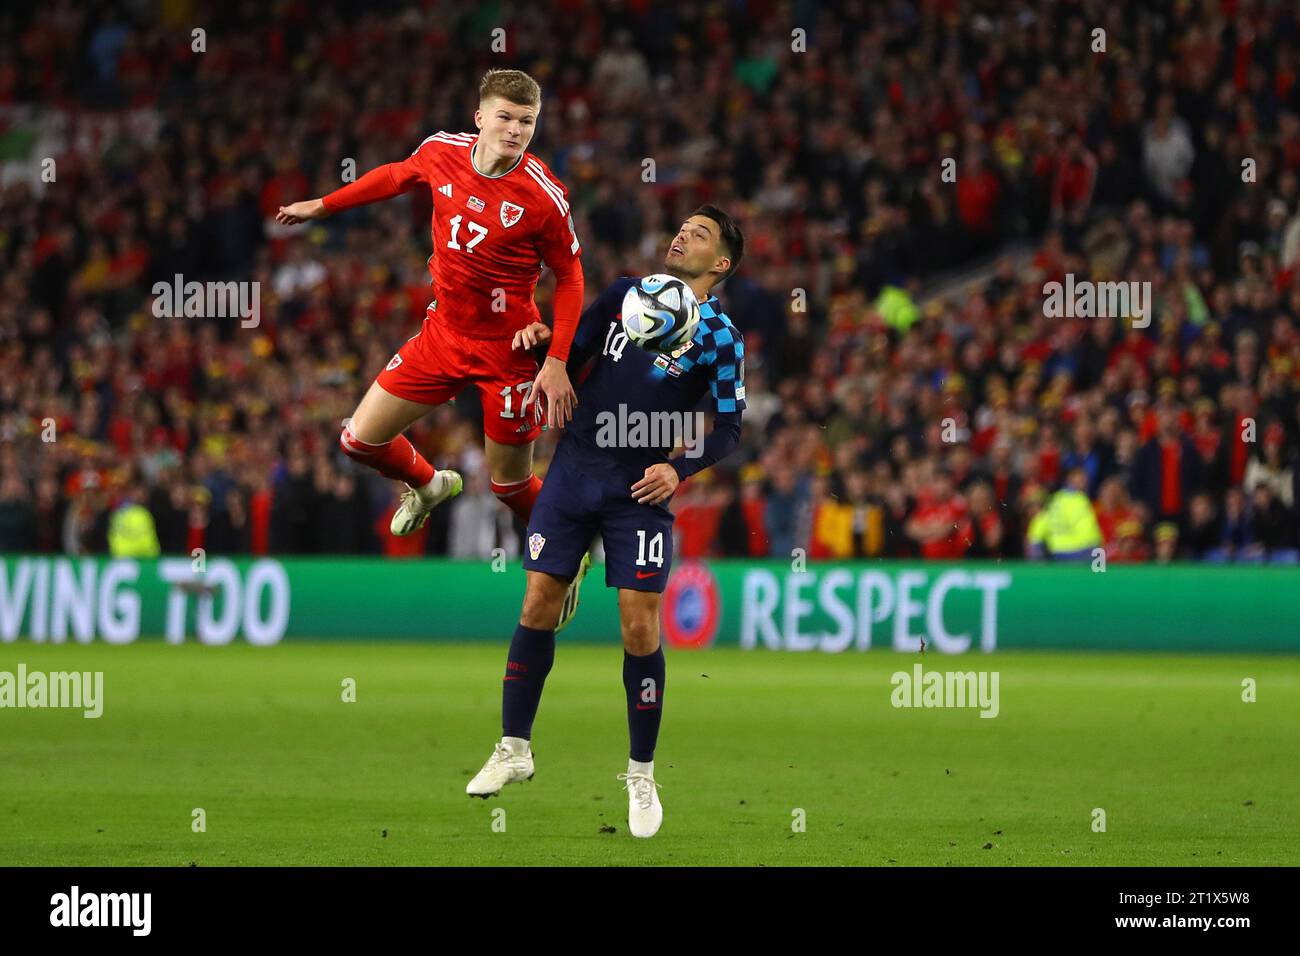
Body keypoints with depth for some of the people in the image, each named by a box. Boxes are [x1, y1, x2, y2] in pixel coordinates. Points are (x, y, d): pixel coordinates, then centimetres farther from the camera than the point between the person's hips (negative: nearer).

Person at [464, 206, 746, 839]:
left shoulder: (719, 335, -2)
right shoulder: (626, 294, 9)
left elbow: (729, 426, 0)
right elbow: (575, 351, 16)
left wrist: (679, 468, -14)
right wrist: (543, 340, -5)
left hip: (640, 491, -3)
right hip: (574, 471, 3)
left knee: (639, 630, -7)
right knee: (538, 605, 1)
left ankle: (641, 774, 8)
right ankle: (514, 749, 13)